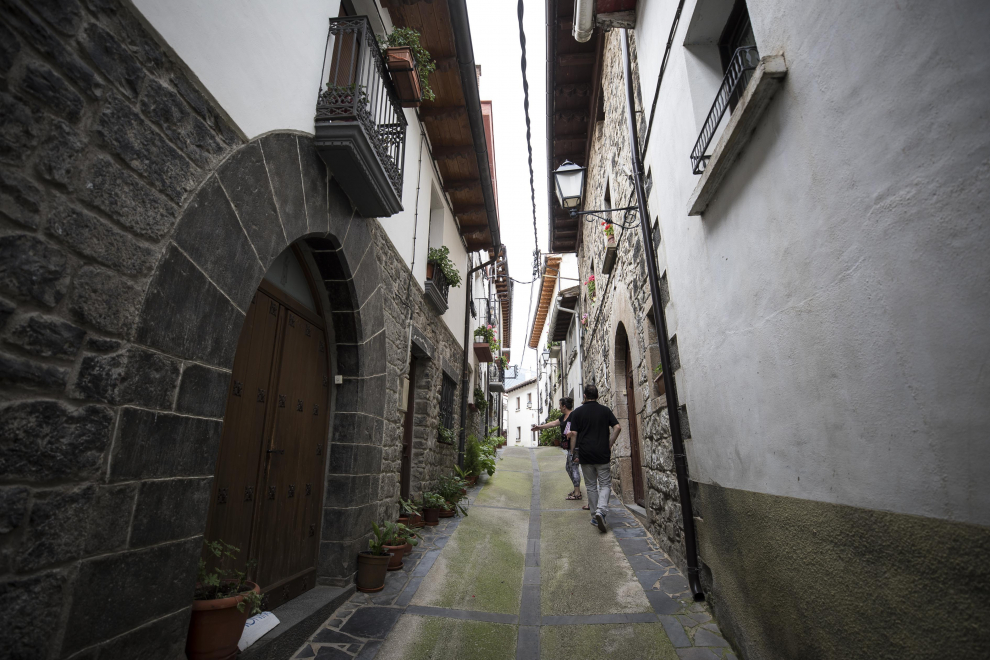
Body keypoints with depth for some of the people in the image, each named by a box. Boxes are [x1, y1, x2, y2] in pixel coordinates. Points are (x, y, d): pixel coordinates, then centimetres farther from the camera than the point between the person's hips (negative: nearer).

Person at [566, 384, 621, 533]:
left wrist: (575, 453, 1)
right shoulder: (605, 410, 3)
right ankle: (601, 511, -14)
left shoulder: (577, 412, 0)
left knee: (591, 486, 13)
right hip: (602, 454, 0)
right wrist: (609, 445, 3)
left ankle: (595, 516, 17)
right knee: (605, 484, 7)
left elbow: (574, 434, -5)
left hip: (585, 455, 0)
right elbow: (617, 427, -5)